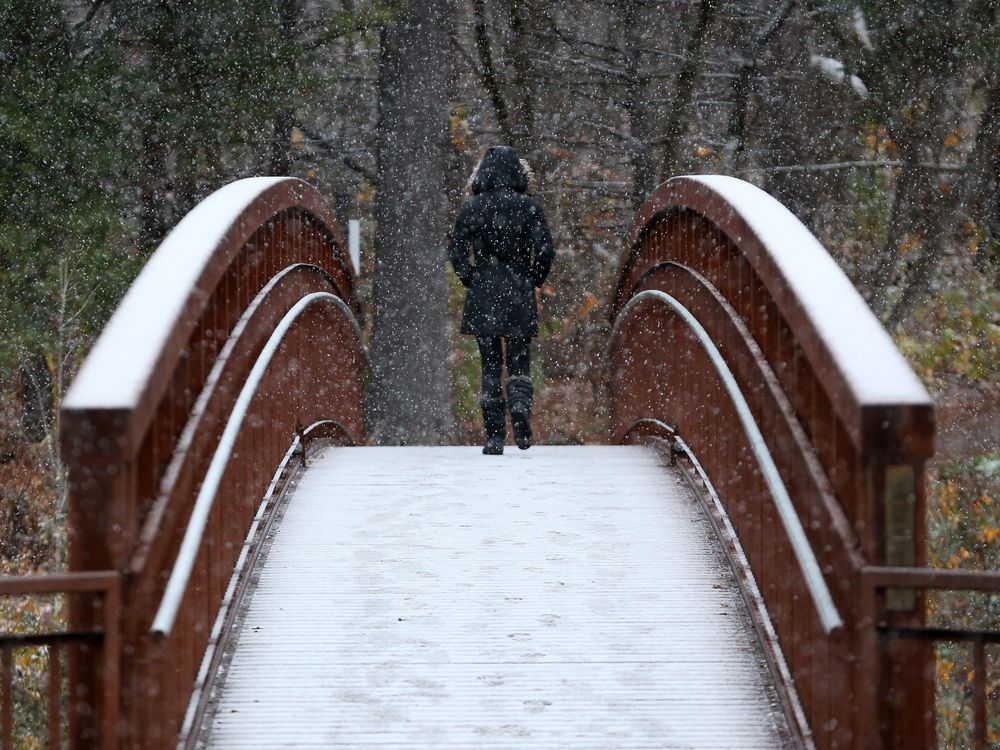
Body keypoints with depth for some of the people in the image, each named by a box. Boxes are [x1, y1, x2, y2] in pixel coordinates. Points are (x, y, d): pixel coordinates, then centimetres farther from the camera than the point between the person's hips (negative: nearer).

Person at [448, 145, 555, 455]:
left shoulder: (473, 207, -1)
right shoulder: (529, 207, -2)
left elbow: (457, 252, -4)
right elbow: (545, 251, -7)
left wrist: (469, 280, 10)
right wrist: (533, 280, 9)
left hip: (483, 293, 0)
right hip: (519, 294, 0)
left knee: (490, 366, 7)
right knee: (519, 363, 9)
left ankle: (495, 437, 4)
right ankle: (520, 408, -20)